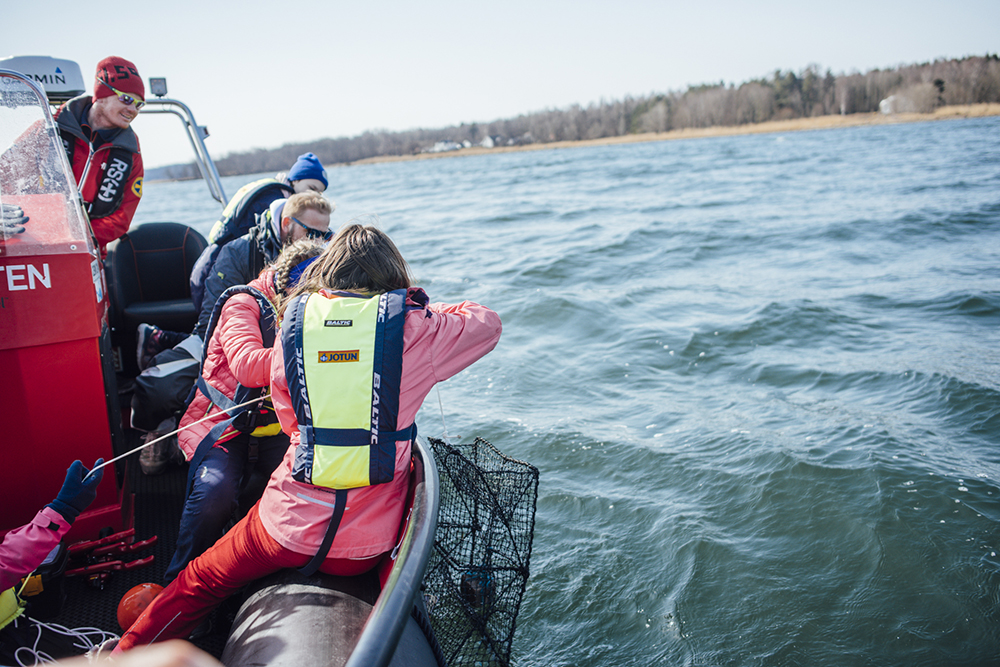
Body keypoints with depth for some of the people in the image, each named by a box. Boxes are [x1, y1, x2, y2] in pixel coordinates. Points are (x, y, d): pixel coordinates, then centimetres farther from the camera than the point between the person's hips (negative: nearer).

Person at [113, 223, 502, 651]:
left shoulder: (295, 318, -2)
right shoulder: (414, 327, -9)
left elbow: (290, 420, 9)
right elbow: (489, 323, 10)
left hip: (289, 528, 1)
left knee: (200, 582, 25)